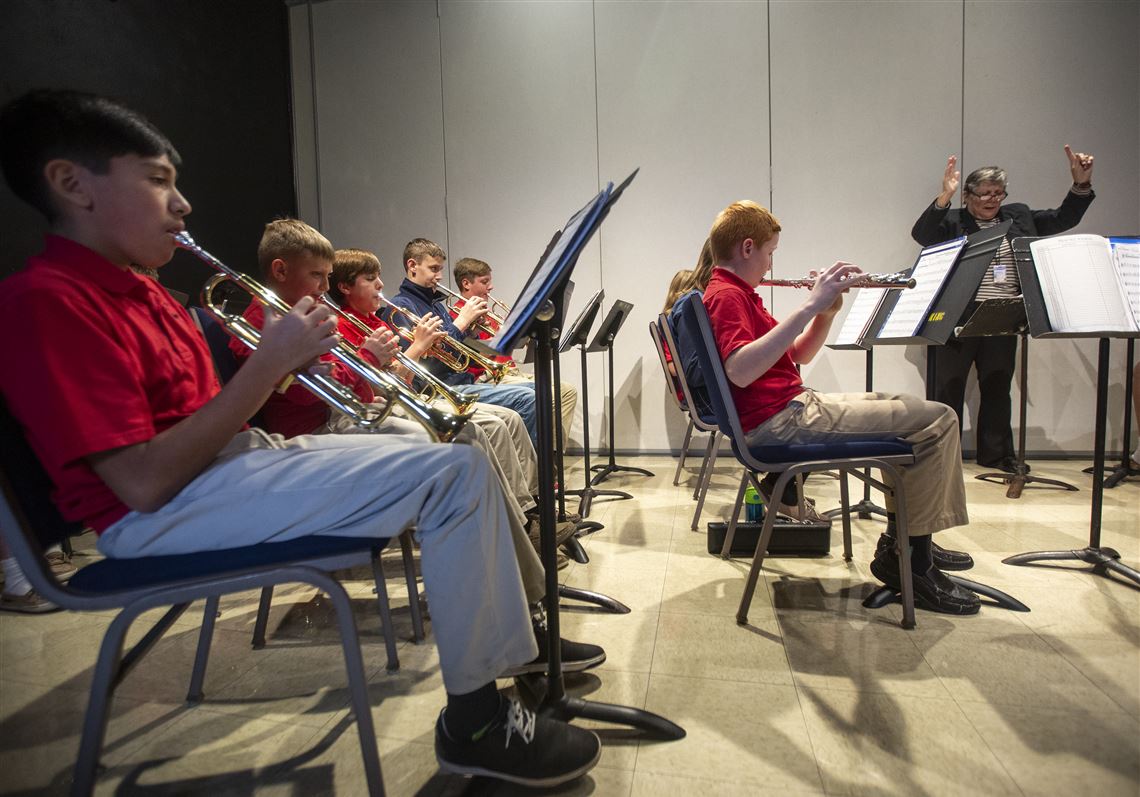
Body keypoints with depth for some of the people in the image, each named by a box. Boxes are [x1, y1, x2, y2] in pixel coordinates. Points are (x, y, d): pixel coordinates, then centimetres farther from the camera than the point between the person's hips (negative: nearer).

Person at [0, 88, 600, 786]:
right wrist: (268, 364, -19)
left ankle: (525, 636, 18)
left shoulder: (135, 291, 17)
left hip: (248, 452, 10)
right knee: (457, 476, -23)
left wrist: (285, 360, -2)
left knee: (463, 461, 6)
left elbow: (208, 412, 13)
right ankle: (474, 721, -8)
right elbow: (146, 482, -21)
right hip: (163, 515, -10)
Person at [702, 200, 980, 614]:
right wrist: (809, 307, -29)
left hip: (795, 406, 11)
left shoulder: (737, 294, 20)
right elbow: (739, 371, -31)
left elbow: (796, 356, 20)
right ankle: (909, 559, -1)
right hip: (780, 420, -11)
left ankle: (900, 539, 26)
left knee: (907, 407, 25)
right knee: (936, 420, -13)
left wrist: (827, 310, 3)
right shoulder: (725, 295, -12)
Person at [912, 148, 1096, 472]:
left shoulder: (1018, 216, 14)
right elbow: (920, 234, -18)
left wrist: (1081, 184, 3)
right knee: (948, 389, 2)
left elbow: (1064, 219, 16)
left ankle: (995, 454, 25)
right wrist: (943, 197, -29)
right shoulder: (951, 221, -1)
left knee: (997, 389, 13)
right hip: (959, 319, -5)